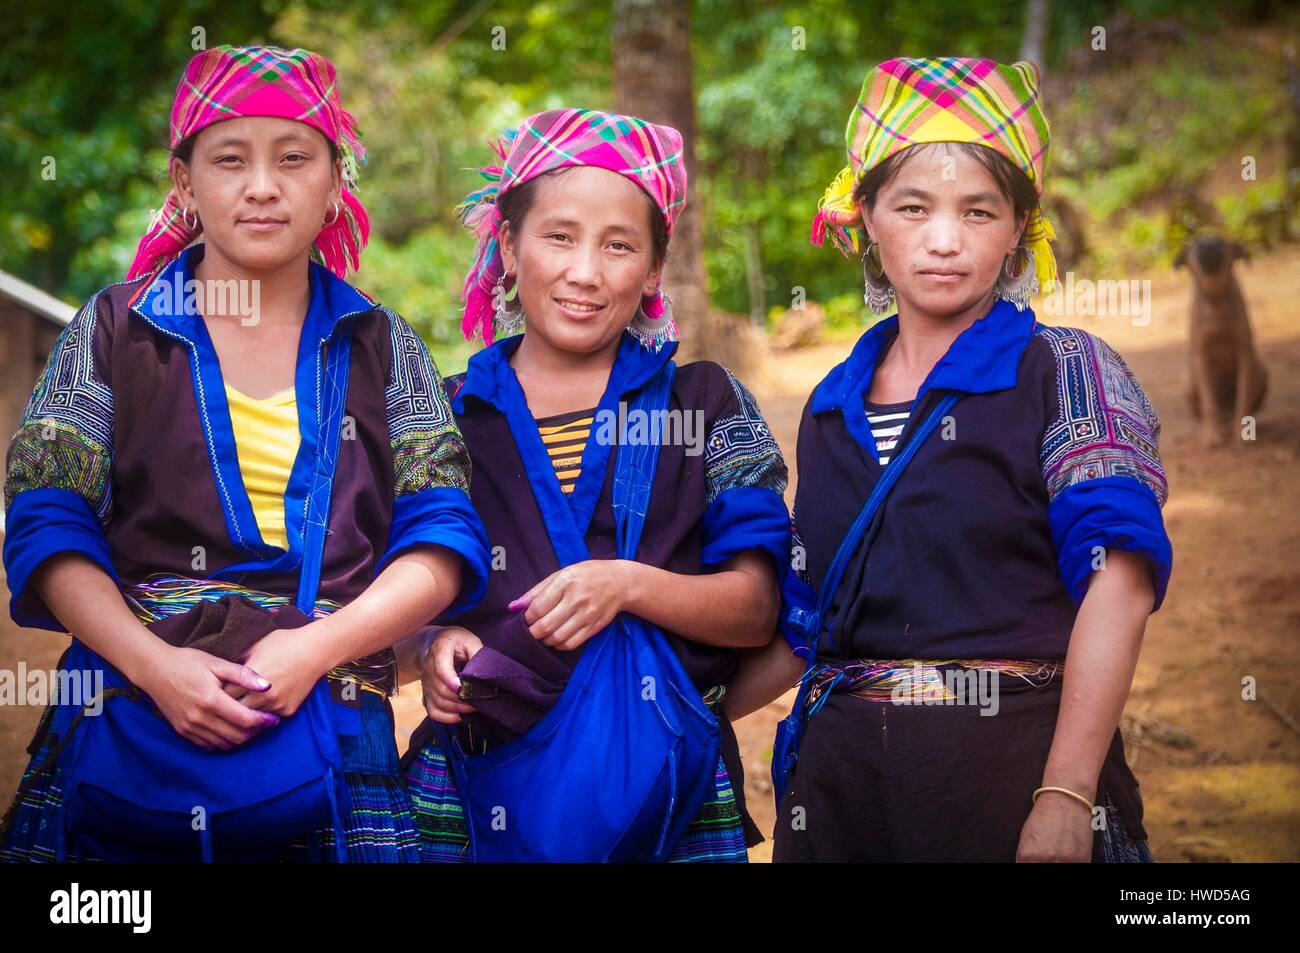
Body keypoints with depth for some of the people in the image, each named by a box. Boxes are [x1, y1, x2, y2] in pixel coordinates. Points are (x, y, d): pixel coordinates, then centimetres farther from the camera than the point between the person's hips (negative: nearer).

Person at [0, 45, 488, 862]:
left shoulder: (382, 347, 10)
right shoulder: (116, 328, 7)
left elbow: (444, 536, 0)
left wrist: (318, 646, -16)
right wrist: (154, 664, -18)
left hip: (335, 726, 1)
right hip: (129, 715, -1)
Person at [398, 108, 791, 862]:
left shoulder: (705, 404, 7)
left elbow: (757, 608, -1)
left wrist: (632, 586, -18)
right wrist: (434, 648, -10)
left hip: (671, 782, -1)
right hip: (478, 782, 1)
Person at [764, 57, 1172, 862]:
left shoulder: (1064, 373, -3)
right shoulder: (831, 410, 13)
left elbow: (1120, 581, -14)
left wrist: (1065, 796, -23)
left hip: (1011, 763, -4)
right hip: (841, 777, 5)